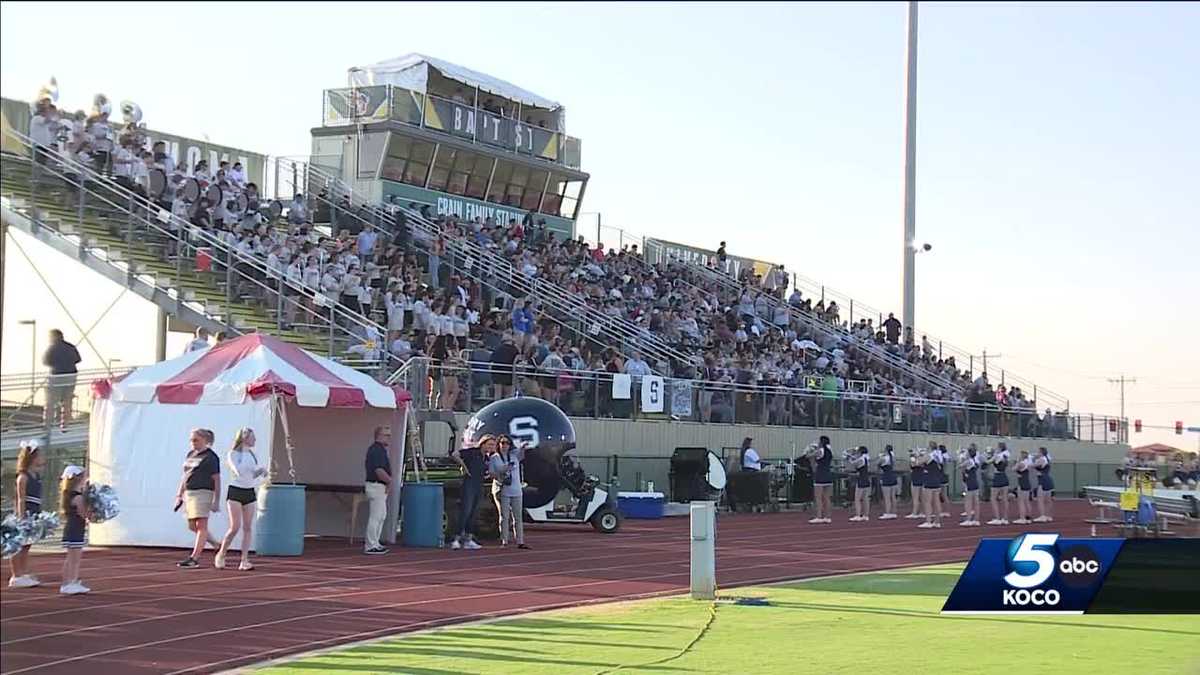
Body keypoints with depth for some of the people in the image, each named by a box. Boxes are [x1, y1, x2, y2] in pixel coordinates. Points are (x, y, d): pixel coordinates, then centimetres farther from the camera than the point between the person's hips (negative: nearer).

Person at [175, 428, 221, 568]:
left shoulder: (210, 457, -7)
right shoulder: (190, 454, 15)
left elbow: (217, 479, -9)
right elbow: (185, 476, 21)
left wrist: (216, 500, -15)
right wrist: (179, 495, 16)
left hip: (203, 493, -9)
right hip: (189, 494, 9)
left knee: (201, 525, -9)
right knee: (192, 526, 11)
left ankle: (194, 558, -13)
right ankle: (217, 545, 26)